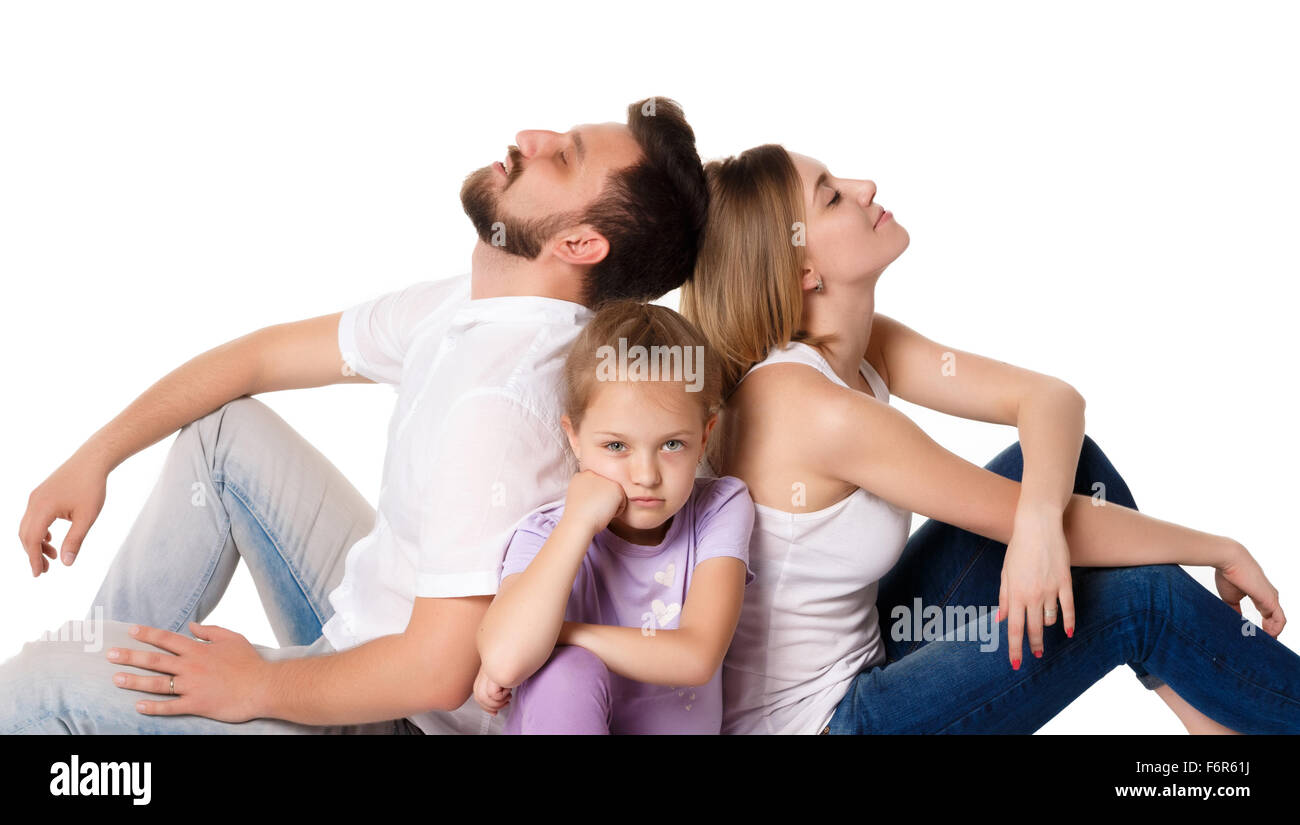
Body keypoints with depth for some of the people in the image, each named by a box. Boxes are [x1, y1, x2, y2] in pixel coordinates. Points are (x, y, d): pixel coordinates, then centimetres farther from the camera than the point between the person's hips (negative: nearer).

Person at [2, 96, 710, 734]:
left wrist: (256, 688, -17)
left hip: (403, 715, -9)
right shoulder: (468, 306, -3)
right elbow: (266, 354, 8)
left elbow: (436, 674, -34)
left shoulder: (496, 402, -33)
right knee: (223, 426, 12)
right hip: (369, 615, 9)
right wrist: (93, 457, 4)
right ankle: (111, 654, 21)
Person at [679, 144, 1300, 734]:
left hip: (858, 647, 8)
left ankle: (1203, 709, 10)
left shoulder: (862, 345, -1)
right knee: (1140, 598, -12)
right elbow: (1015, 514, -23)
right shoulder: (814, 411, -28)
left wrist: (1038, 518, -29)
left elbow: (1048, 396, -7)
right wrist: (1222, 549, -10)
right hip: (814, 718, -8)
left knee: (1066, 455, 2)